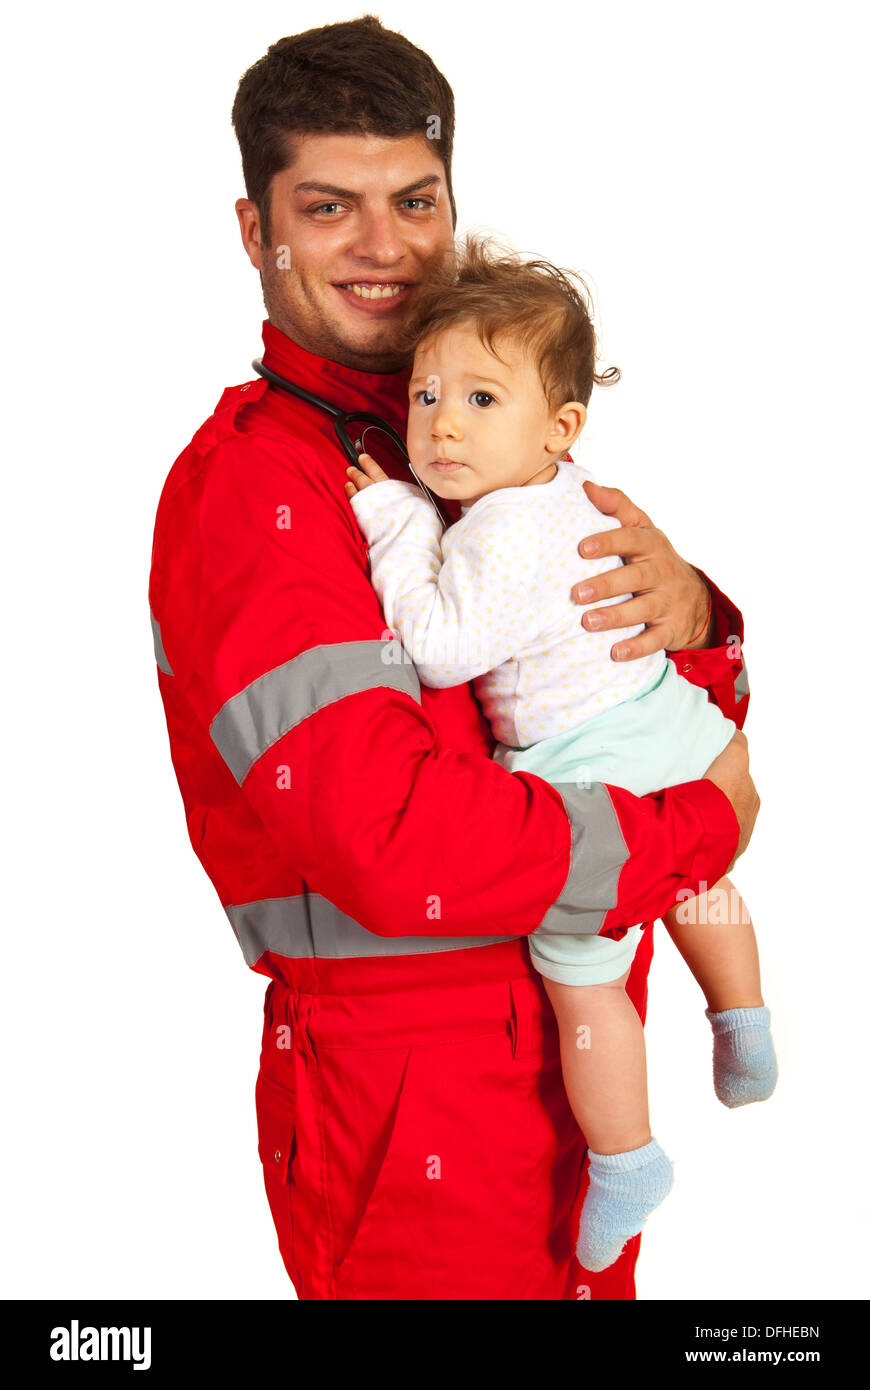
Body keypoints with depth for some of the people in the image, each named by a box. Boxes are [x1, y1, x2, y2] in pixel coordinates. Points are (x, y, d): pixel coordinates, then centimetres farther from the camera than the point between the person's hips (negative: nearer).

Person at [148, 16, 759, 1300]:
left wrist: (689, 617, -14)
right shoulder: (254, 485, -17)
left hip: (580, 1049, 8)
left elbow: (705, 715, 10)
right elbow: (396, 843, -30)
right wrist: (702, 828, -17)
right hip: (411, 1093, -7)